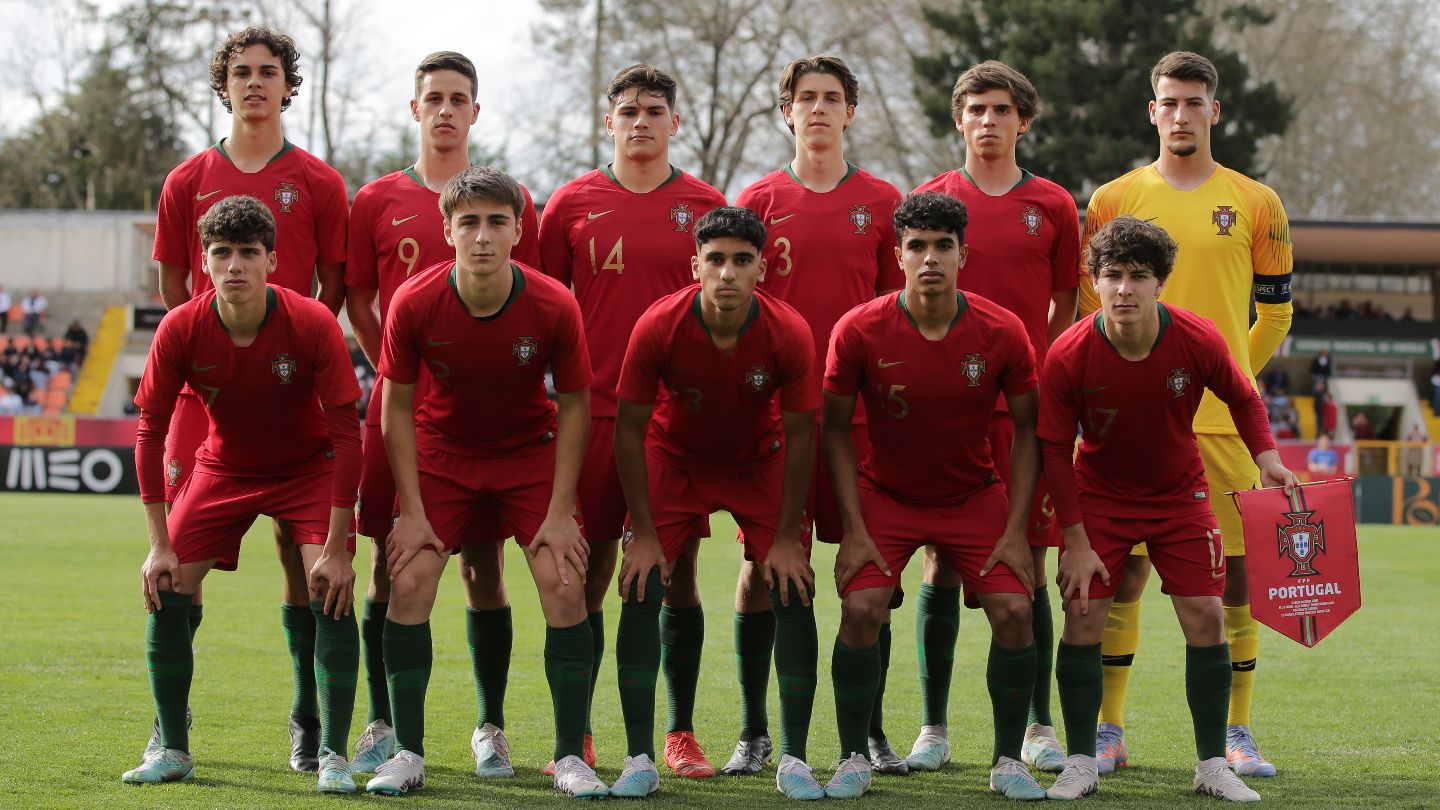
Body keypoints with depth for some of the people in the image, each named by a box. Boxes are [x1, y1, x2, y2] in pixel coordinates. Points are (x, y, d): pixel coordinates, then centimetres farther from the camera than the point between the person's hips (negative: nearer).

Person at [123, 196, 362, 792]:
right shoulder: (180, 329, -21)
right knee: (164, 588, -8)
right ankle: (172, 750, 6)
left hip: (310, 468, -2)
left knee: (331, 592, -21)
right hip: (223, 468, 3)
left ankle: (333, 755, -13)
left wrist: (335, 547, -24)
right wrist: (160, 543, -14)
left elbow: (347, 432, -22)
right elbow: (150, 430, -11)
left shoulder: (313, 324, -27)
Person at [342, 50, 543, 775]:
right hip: (398, 407, 0)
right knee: (390, 564, 2)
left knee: (484, 566, 2)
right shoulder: (377, 201, 8)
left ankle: (490, 728, 11)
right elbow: (358, 300, 10)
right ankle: (382, 725, 12)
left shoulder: (511, 201, 7)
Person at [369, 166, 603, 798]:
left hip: (531, 450, 0)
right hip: (441, 448, 0)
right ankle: (407, 755, -2)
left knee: (565, 586, -12)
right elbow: (397, 404, -9)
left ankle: (571, 757, -2)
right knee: (408, 583, -12)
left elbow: (574, 404, -9)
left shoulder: (554, 306, -22)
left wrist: (560, 512, -12)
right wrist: (412, 510, -12)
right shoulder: (413, 303, -22)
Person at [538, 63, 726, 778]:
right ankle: (577, 735, 10)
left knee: (678, 575, 3)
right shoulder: (573, 203, 6)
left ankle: (681, 734, 11)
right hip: (595, 410, 0)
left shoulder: (705, 205, 6)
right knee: (589, 573, 2)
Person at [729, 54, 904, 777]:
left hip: (860, 410, 0)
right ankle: (754, 732, 9)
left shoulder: (881, 203, 8)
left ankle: (870, 731, 9)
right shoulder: (760, 201, 6)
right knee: (761, 562, 0)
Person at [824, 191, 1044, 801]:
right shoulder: (859, 331, -17)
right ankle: (853, 759, -3)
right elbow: (835, 429, -7)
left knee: (1013, 612, -14)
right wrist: (853, 530, -12)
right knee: (860, 609, -19)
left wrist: (1016, 530, -10)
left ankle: (1008, 761, 3)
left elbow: (1027, 430, -4)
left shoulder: (1002, 332, -14)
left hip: (976, 497, 1)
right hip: (884, 494, -1)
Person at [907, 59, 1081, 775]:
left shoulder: (1052, 207, 7)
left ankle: (1038, 727, 9)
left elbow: (1067, 308, 14)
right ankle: (933, 729, 6)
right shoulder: (929, 201, 6)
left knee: (1028, 561, 2)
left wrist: (1039, 376, 4)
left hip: (1025, 406, 0)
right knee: (940, 560, 0)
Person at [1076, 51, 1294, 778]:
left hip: (1224, 419, 0)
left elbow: (1275, 314, 14)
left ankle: (1235, 735, 9)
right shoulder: (1113, 201, 5)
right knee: (1120, 573, 0)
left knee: (1235, 573, 1)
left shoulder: (1255, 205, 6)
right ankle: (1107, 732, 7)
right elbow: (1090, 310, 10)